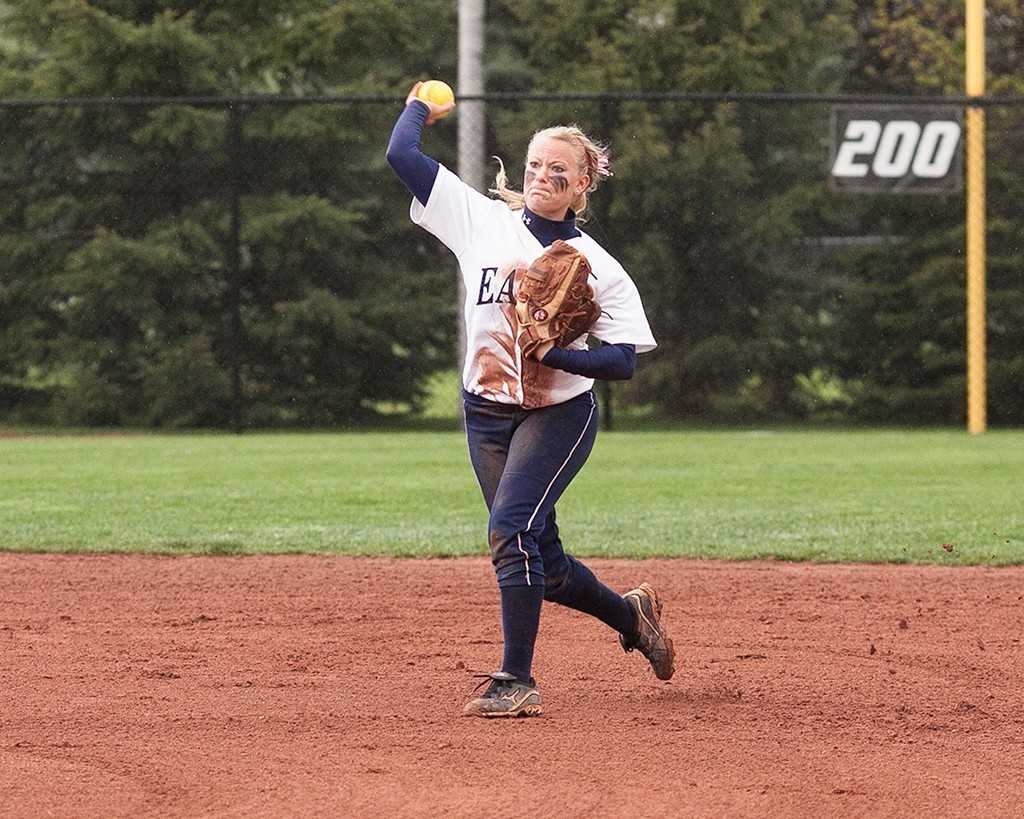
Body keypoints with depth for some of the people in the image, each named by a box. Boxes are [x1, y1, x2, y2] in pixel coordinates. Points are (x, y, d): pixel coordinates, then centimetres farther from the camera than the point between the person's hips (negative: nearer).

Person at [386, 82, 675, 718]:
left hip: (559, 413, -4)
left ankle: (517, 680, -19)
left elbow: (624, 359, -14)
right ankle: (631, 616, 36)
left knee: (512, 529, -22)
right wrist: (421, 107, 12)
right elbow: (402, 154, -3)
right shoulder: (484, 221, -2)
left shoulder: (597, 267, -8)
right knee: (542, 563, 10)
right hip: (487, 413, 4)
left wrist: (552, 353, -25)